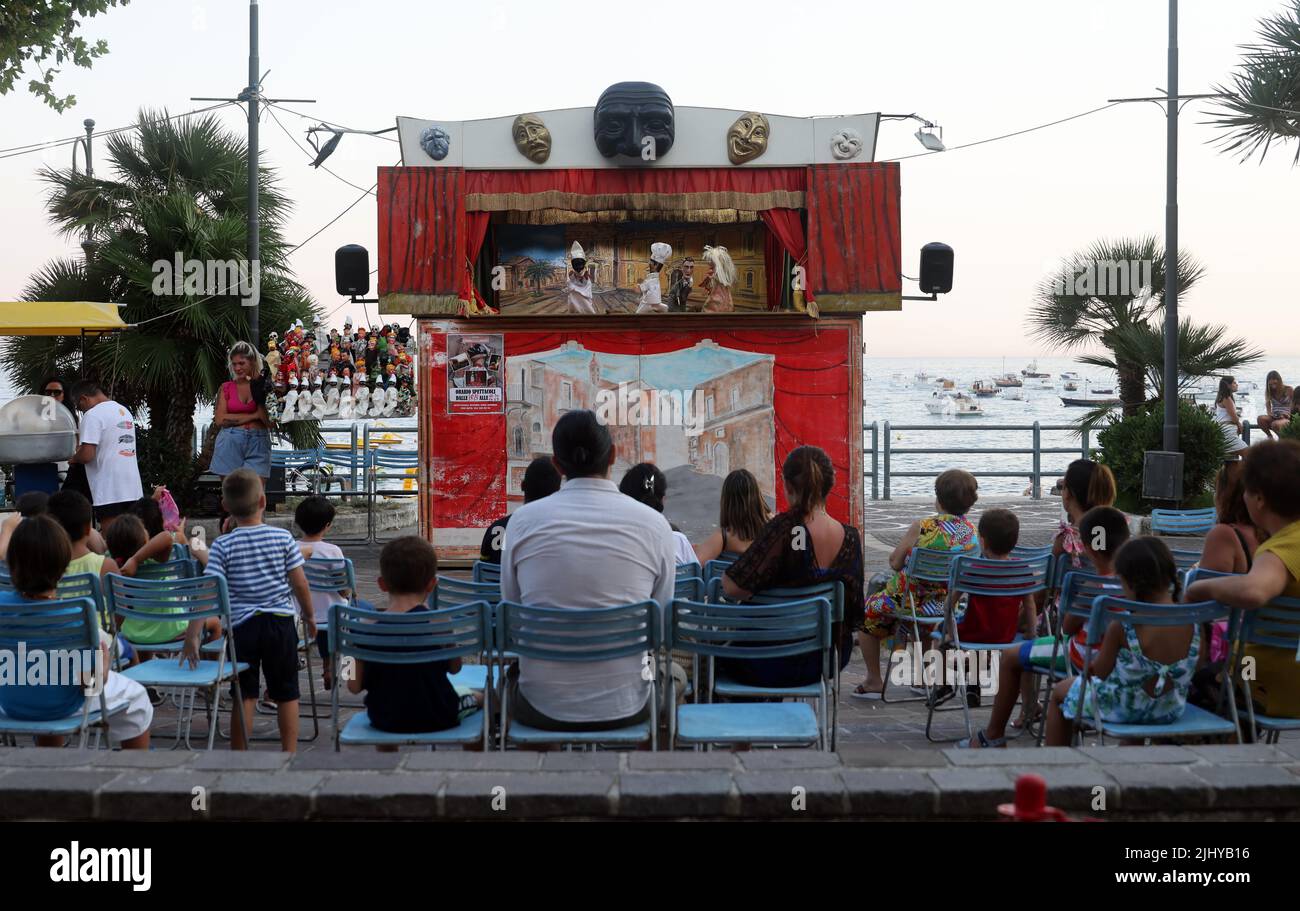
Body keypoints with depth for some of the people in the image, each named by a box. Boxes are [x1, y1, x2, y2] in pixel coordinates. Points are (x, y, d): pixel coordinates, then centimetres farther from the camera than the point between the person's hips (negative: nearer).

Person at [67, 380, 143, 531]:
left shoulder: (92, 415, -10)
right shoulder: (125, 411, 16)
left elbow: (87, 455, -17)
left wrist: (74, 458, 3)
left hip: (110, 492, -8)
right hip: (133, 489, 8)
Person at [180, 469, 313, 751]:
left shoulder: (222, 546, -7)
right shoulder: (283, 538, -5)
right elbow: (300, 584, -2)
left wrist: (192, 634, -15)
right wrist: (309, 615, 14)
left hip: (242, 625, 0)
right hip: (281, 622, 1)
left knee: (245, 695, 8)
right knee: (286, 693, 11)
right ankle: (290, 753, 17)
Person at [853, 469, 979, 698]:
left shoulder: (922, 527, -21)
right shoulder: (972, 532, -6)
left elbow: (895, 563, -11)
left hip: (910, 600, -5)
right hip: (950, 605, 5)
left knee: (867, 611, 23)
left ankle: (874, 681, 27)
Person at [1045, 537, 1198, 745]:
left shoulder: (1122, 626, -27)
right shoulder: (1192, 623, -15)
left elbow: (1100, 672, -16)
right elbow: (1197, 664, 1)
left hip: (1122, 710, -5)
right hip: (1170, 711, 5)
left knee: (1060, 691, 24)